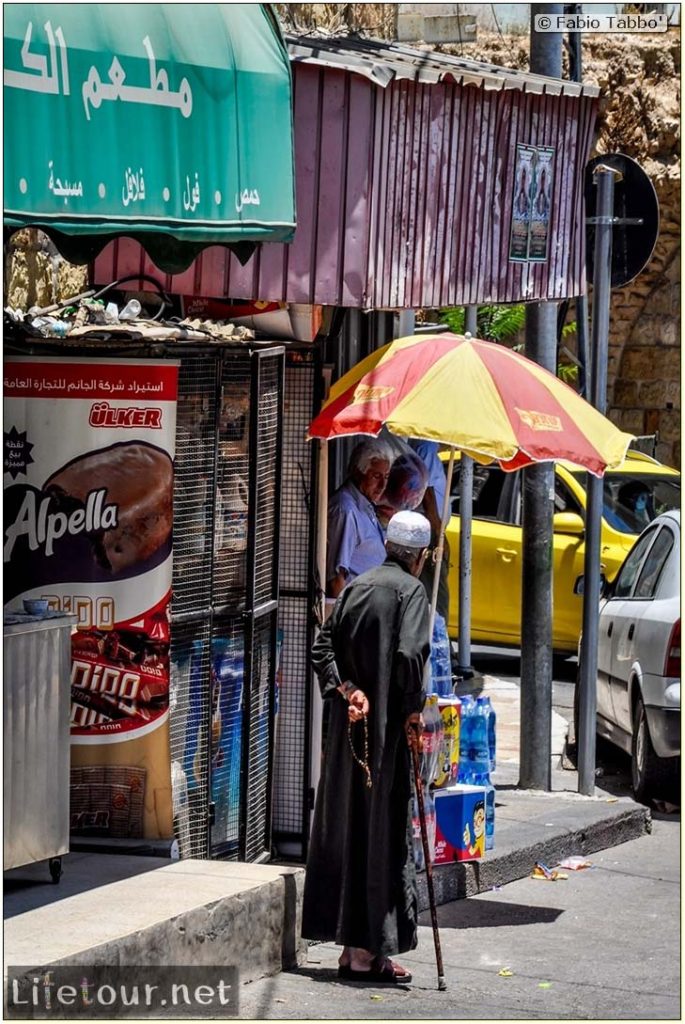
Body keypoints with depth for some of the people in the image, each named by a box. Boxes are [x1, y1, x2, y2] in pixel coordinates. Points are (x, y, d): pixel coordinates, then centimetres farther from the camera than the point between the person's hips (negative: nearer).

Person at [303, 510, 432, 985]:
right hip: (386, 729, -7)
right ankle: (367, 950, -3)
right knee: (382, 834, -3)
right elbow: (409, 653, -20)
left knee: (344, 828, 10)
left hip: (349, 728, 7)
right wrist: (413, 710, -11)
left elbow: (323, 647, 5)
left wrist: (346, 690, -3)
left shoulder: (357, 586, 12)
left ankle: (351, 943, 15)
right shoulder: (411, 591, -7)